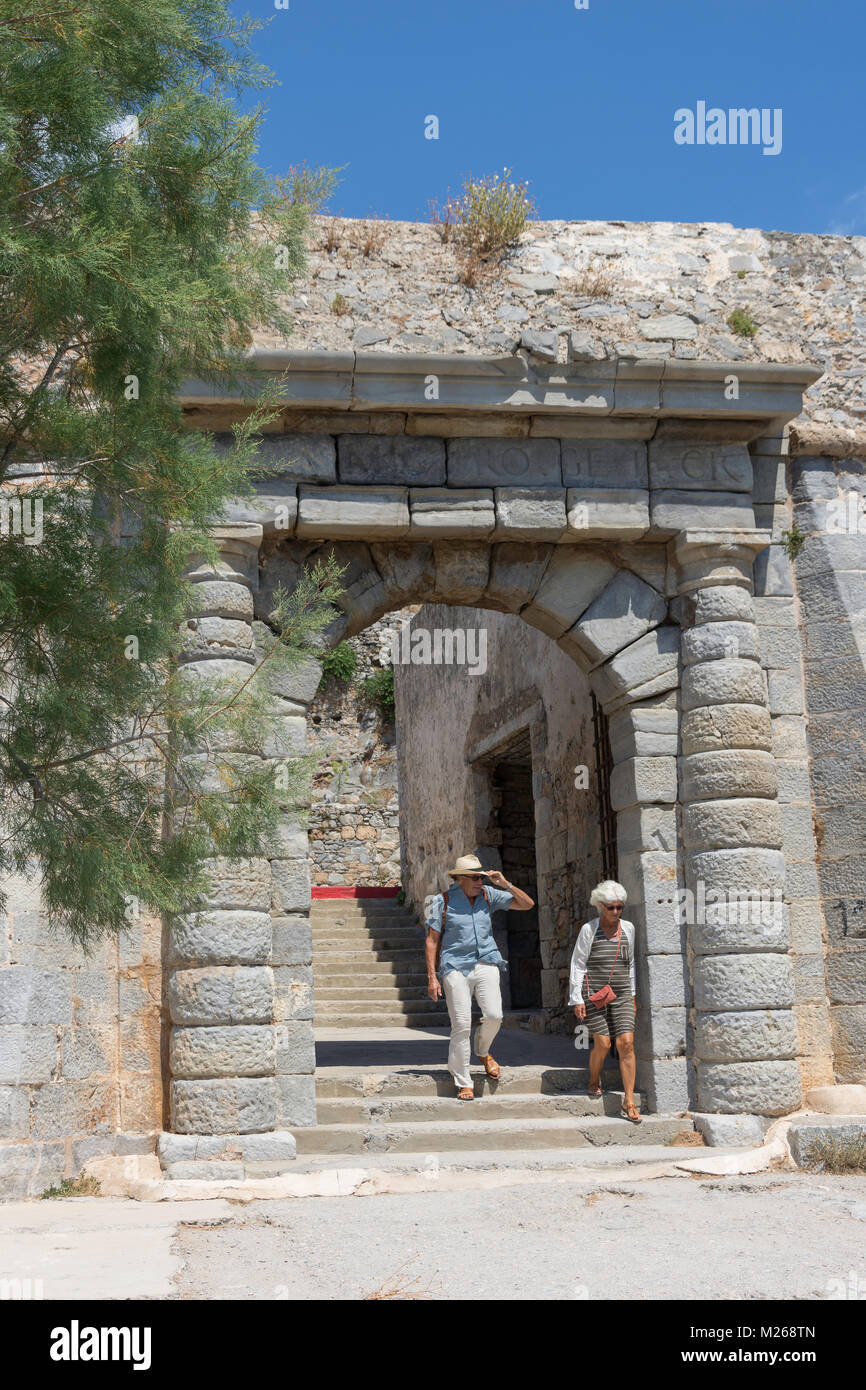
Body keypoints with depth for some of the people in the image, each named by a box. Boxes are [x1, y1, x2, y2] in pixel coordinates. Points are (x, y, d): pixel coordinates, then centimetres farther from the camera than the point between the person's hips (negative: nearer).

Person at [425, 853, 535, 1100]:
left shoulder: (488, 895, 9)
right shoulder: (443, 901, 0)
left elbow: (527, 904, 10)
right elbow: (432, 940, 2)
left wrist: (505, 884, -4)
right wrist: (432, 976, -4)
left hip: (486, 963, 3)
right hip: (456, 967, -3)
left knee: (494, 1015, -14)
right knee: (461, 1026, -5)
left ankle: (483, 1051, 20)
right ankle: (463, 1083, 6)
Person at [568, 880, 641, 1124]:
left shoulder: (628, 928, 9)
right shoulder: (589, 930, -3)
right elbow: (577, 965, -2)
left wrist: (632, 994, 19)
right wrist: (577, 999, -6)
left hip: (621, 995, 3)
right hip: (594, 994, -3)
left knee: (626, 1043, -9)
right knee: (603, 1044, -9)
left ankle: (629, 1103, -7)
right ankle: (594, 1082, 23)